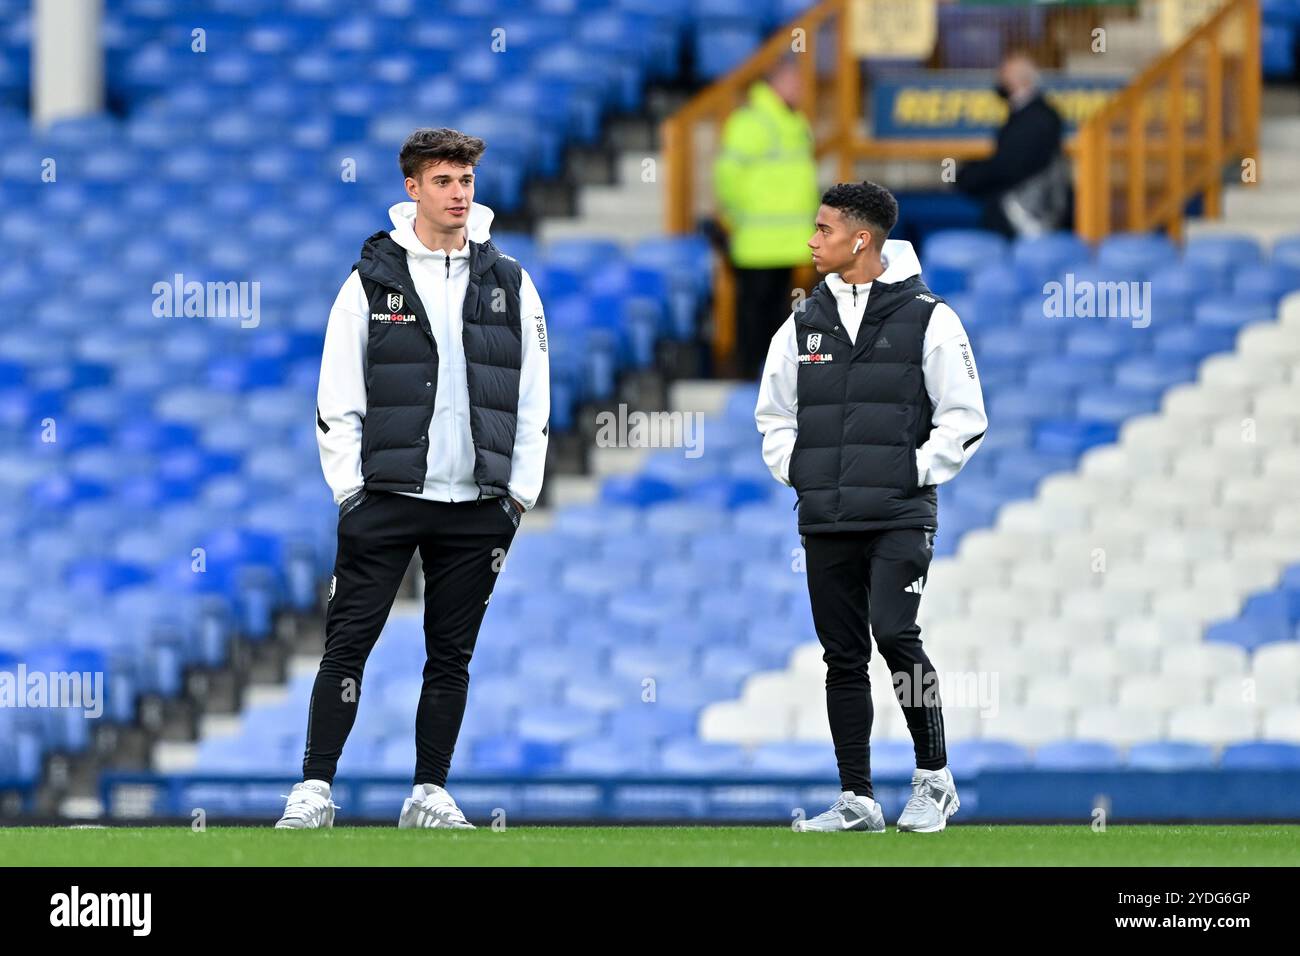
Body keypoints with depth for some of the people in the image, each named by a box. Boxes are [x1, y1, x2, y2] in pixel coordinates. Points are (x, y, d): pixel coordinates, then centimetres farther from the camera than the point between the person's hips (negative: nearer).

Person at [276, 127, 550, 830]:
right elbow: (338, 400, 2)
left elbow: (533, 399, 10)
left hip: (476, 507, 2)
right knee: (349, 644, -5)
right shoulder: (372, 281, 2)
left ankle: (429, 795, 12)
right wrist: (350, 489, -5)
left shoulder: (509, 285, 8)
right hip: (385, 500, -2)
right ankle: (313, 791, -2)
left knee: (452, 655, 5)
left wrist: (520, 494, 4)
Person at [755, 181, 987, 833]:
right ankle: (856, 800, 10)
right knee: (843, 656, 5)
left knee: (894, 633, -17)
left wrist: (915, 473, -7)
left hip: (900, 517, -5)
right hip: (824, 521, 5)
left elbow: (964, 419, 0)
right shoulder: (804, 324, 11)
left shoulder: (927, 320, -2)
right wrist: (795, 471, 7)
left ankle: (934, 778, -1)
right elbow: (773, 414, 21)